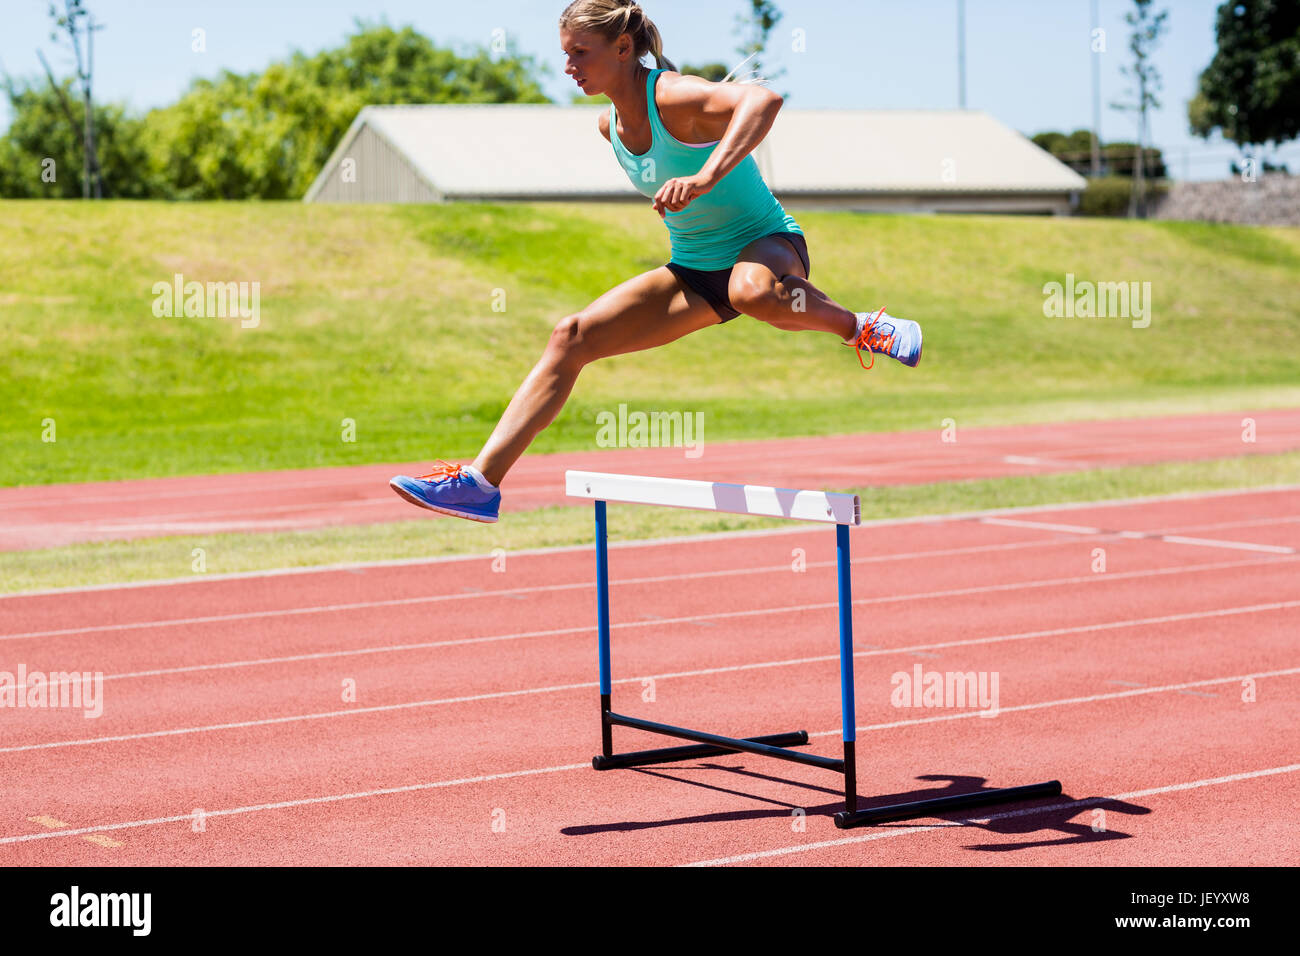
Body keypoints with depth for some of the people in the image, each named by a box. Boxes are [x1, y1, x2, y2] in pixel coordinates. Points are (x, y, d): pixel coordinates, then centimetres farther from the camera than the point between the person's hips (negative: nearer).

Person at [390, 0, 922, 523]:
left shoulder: (673, 97, -23)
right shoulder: (611, 124, 2)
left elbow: (763, 100, -43)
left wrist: (706, 178, -53)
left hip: (766, 244, -7)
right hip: (694, 271, 7)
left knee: (753, 291, -45)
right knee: (572, 336, -6)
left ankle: (858, 328, -16)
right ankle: (481, 481, -7)